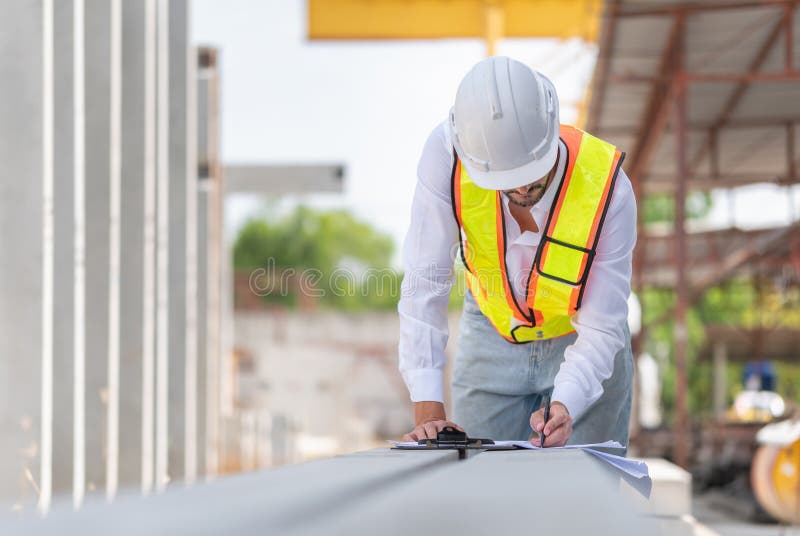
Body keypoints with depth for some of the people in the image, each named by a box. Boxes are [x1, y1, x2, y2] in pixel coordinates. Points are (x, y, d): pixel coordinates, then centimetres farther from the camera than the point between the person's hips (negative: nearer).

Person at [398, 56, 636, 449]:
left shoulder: (607, 187, -31)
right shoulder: (447, 153, -30)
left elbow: (601, 330, -25)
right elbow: (425, 284, -25)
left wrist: (563, 408, -43)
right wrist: (428, 410, -31)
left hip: (580, 344, -1)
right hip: (491, 335, 1)